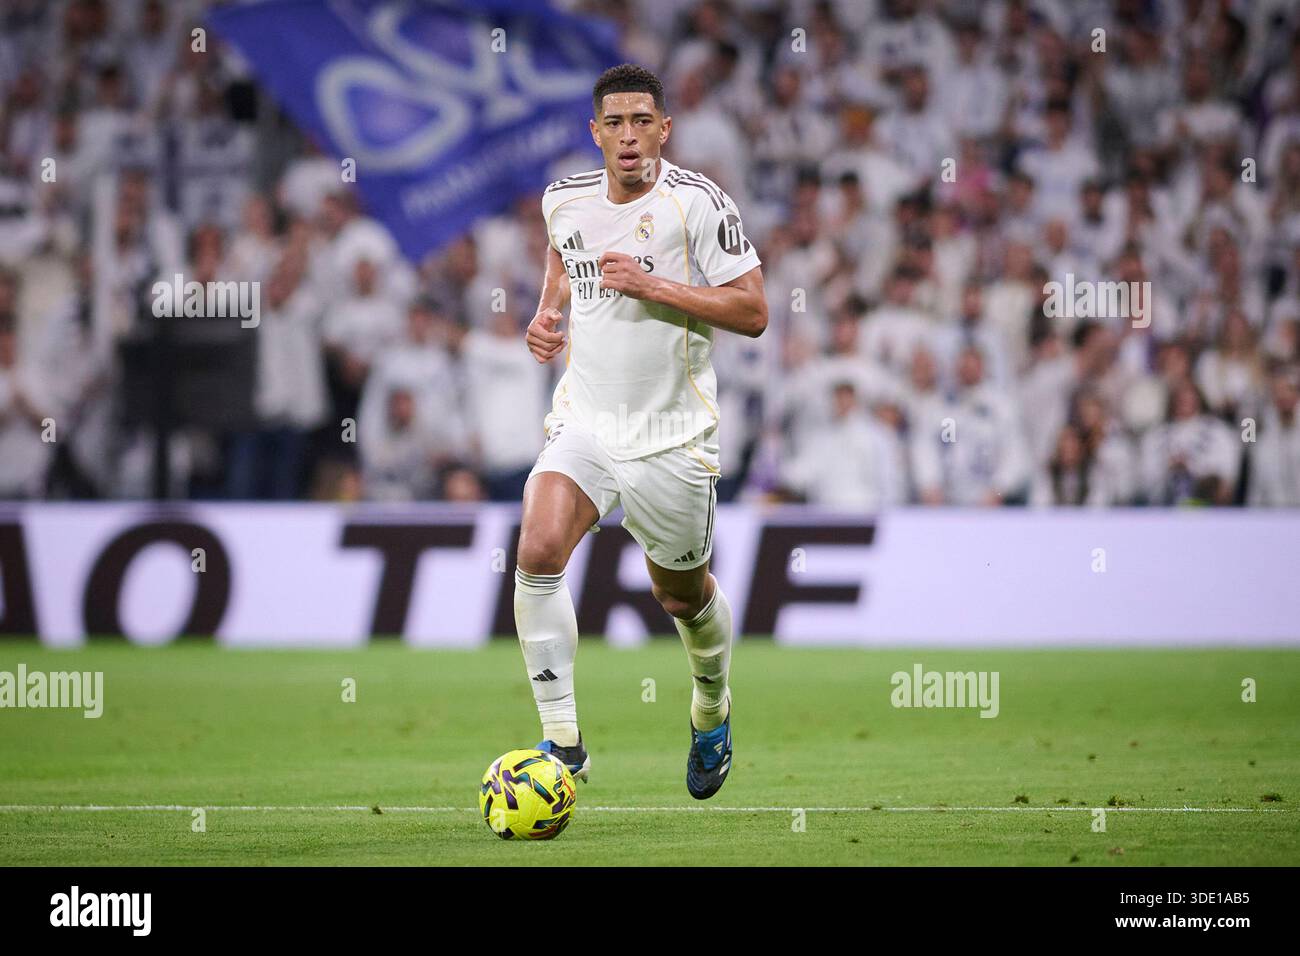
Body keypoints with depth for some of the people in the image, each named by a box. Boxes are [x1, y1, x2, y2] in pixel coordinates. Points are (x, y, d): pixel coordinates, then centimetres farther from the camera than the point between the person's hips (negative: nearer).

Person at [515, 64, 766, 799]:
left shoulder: (699, 203, -13)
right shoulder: (565, 201, 2)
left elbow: (753, 312, -14)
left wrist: (652, 284, -22)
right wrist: (548, 315, 5)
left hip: (672, 435, -2)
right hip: (584, 425, 3)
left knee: (683, 596, 13)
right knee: (538, 551, -23)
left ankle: (713, 711, 47)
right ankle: (563, 743, -19)